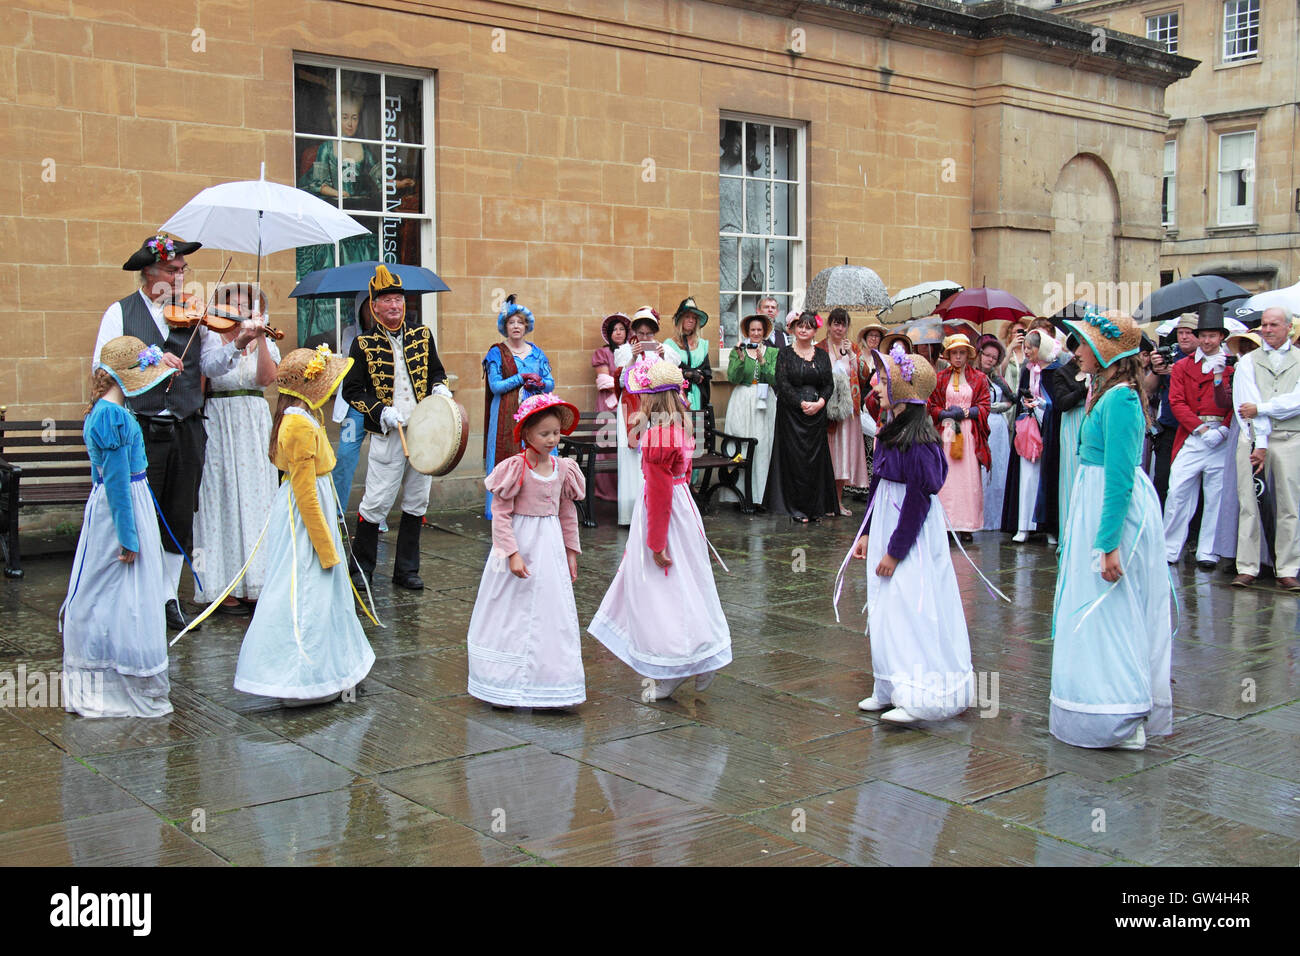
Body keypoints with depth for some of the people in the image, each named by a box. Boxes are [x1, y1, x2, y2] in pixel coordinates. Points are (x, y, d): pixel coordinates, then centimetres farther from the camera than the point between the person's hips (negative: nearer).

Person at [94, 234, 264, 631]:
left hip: (186, 431, 3)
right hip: (140, 431, -3)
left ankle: (168, 597, 22)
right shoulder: (121, 313, 2)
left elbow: (213, 366, -1)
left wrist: (237, 343, -18)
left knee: (180, 521, 10)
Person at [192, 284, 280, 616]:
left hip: (255, 429, 3)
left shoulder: (264, 344, 11)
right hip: (218, 428, -3)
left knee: (255, 499, 2)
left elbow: (266, 378, -10)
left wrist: (260, 339, -20)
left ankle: (253, 583, 10)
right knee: (223, 500, -3)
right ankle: (225, 587, 2)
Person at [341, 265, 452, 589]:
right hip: (387, 435, -4)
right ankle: (362, 568, 13)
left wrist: (441, 390, -1)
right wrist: (381, 412, -13)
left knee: (416, 502, 8)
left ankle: (406, 570, 19)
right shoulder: (364, 344, -1)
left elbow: (437, 372, 21)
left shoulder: (422, 335, 9)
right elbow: (351, 391, -1)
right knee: (376, 502, -4)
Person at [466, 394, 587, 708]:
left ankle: (549, 681, 19)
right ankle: (505, 684, 17)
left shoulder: (562, 469, 3)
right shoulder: (515, 468, -14)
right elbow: (501, 514, -14)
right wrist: (512, 553, -19)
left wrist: (571, 552, 13)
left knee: (552, 611, 8)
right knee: (513, 613, 5)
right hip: (519, 542, -5)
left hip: (551, 547, 5)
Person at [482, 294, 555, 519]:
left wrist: (539, 383, -10)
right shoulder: (497, 353, 3)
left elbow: (551, 383, 12)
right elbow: (495, 386, -7)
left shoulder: (536, 353, 14)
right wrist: (522, 378, -11)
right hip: (507, 415, -3)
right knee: (507, 459, -6)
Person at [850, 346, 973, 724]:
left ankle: (919, 696, 1)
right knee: (886, 609, 13)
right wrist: (868, 533, 16)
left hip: (913, 536, -10)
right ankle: (889, 690, 22)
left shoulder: (919, 443, -20)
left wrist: (895, 550, -17)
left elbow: (917, 501, -19)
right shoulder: (890, 433, 9)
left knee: (910, 611, -7)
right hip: (886, 525, 10)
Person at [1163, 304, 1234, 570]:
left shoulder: (1233, 366, 6)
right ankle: (1170, 551, 5)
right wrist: (1200, 428, -10)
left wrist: (1222, 429, -13)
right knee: (1177, 493, -3)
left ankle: (1207, 554, 9)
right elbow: (1177, 402, 1)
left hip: (1221, 440, -1)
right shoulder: (1182, 367, 10)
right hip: (1190, 437, 1)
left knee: (1216, 497, 2)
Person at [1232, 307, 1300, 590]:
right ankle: (1247, 568, 0)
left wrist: (1260, 408, -9)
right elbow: (1249, 402, -1)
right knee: (1249, 504, -3)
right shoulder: (1248, 362, 11)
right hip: (1253, 436, 1)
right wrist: (1260, 444, -11)